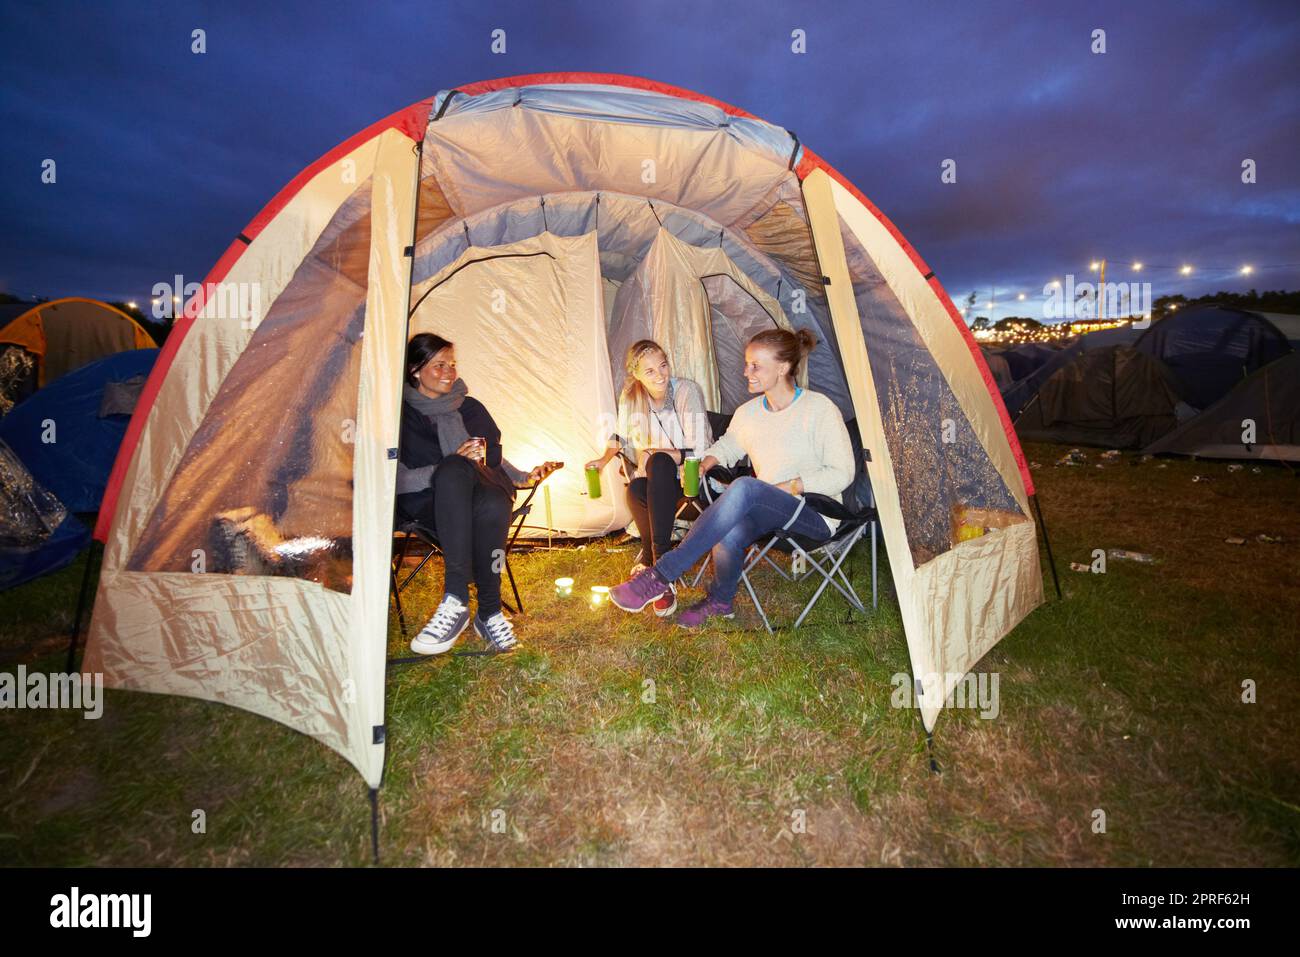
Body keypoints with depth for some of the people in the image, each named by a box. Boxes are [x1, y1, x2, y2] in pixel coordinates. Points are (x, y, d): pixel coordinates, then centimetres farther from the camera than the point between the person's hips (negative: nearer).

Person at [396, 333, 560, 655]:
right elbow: (398, 481, -5)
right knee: (453, 469, -38)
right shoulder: (401, 414, 6)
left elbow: (494, 459, 27)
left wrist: (525, 477, 10)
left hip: (483, 494, 3)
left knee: (494, 506, -36)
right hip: (428, 503, -2)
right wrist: (455, 463, -15)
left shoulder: (470, 408, 19)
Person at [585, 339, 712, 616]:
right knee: (635, 490, -32)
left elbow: (699, 452, -21)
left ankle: (651, 557, -29)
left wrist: (654, 454, -22)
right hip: (654, 475, 4)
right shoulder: (630, 397, -4)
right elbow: (622, 435, 17)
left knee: (659, 463, -37)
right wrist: (605, 459, 5)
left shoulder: (688, 391, -19)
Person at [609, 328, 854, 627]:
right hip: (770, 512, 4)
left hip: (816, 515, -4)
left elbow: (842, 473, -9)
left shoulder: (820, 409, -10)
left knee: (744, 487, -36)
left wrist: (789, 487, -18)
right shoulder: (748, 412, 7)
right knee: (729, 534, -33)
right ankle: (719, 602, 1)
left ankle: (659, 577, -35)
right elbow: (727, 446, 23)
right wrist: (704, 464, 1)